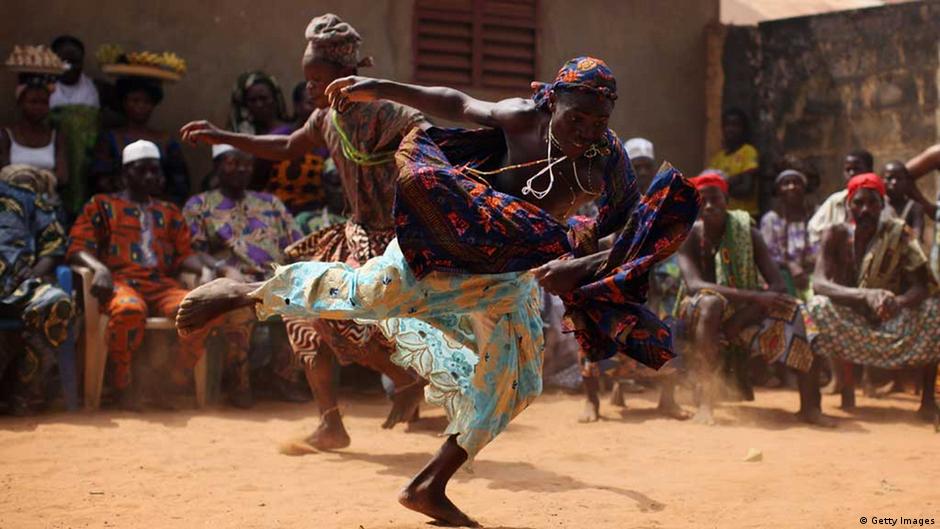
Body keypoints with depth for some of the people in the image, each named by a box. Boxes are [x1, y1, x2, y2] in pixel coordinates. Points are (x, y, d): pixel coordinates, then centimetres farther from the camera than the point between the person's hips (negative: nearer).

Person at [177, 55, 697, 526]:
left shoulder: (608, 166, -16)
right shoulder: (521, 119, -17)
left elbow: (634, 246, -17)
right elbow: (459, 104, -1)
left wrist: (582, 266, -34)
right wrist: (380, 89, -5)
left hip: (508, 276, 3)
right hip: (448, 237, -3)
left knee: (509, 380, -3)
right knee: (369, 290, -20)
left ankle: (429, 487, 7)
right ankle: (241, 293, -3)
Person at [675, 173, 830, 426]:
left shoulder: (747, 233, -5)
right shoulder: (689, 237, -10)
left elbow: (778, 285, -12)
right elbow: (694, 285, -27)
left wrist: (740, 319, -27)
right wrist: (751, 296, -37)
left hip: (744, 313, 3)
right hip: (698, 313, -2)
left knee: (790, 309, -25)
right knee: (710, 302, -37)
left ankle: (810, 405, -27)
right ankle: (705, 400, -41)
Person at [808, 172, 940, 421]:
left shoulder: (898, 234, -9)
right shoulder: (835, 235, -10)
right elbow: (819, 284, -25)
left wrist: (897, 303, -41)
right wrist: (866, 295, -42)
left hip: (893, 323, 1)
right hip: (850, 325, -1)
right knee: (819, 306, -31)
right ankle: (846, 391, -17)